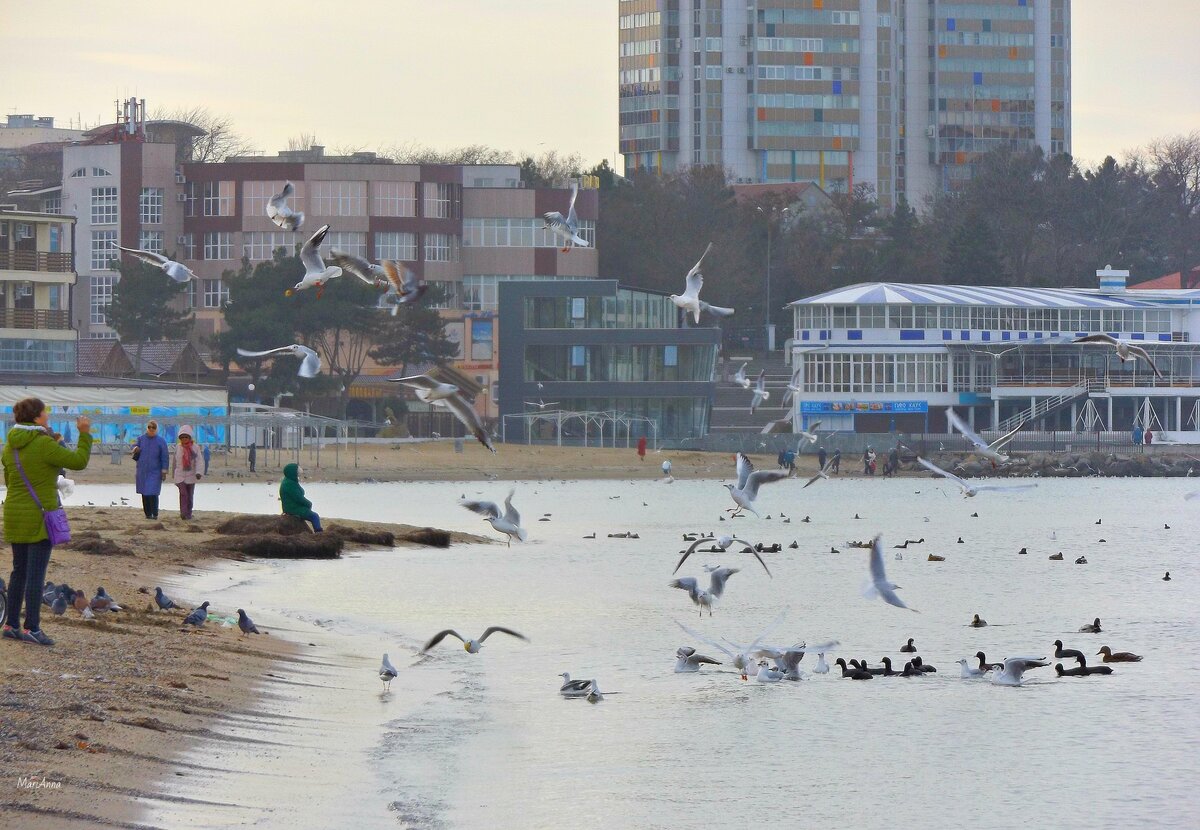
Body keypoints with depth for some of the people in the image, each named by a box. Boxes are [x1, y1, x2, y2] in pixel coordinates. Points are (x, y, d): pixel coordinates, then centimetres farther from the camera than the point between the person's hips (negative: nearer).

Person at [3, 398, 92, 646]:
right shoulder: (44, 445, -17)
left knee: (19, 571, 15)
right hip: (39, 518, -7)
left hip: (15, 515, 7)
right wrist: (84, 433, 0)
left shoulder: (11, 446, 6)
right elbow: (79, 461, -12)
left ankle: (11, 625, 17)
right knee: (36, 573, -4)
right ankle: (31, 628, -6)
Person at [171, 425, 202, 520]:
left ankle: (188, 514, 22)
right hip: (180, 475, 0)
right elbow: (174, 461, 12)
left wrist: (198, 472, -24)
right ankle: (183, 513, -17)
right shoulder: (178, 447, 2)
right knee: (183, 494, -16)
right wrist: (173, 475, 18)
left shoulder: (194, 447, -3)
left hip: (191, 475, 0)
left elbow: (197, 461, -10)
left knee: (190, 495, 9)